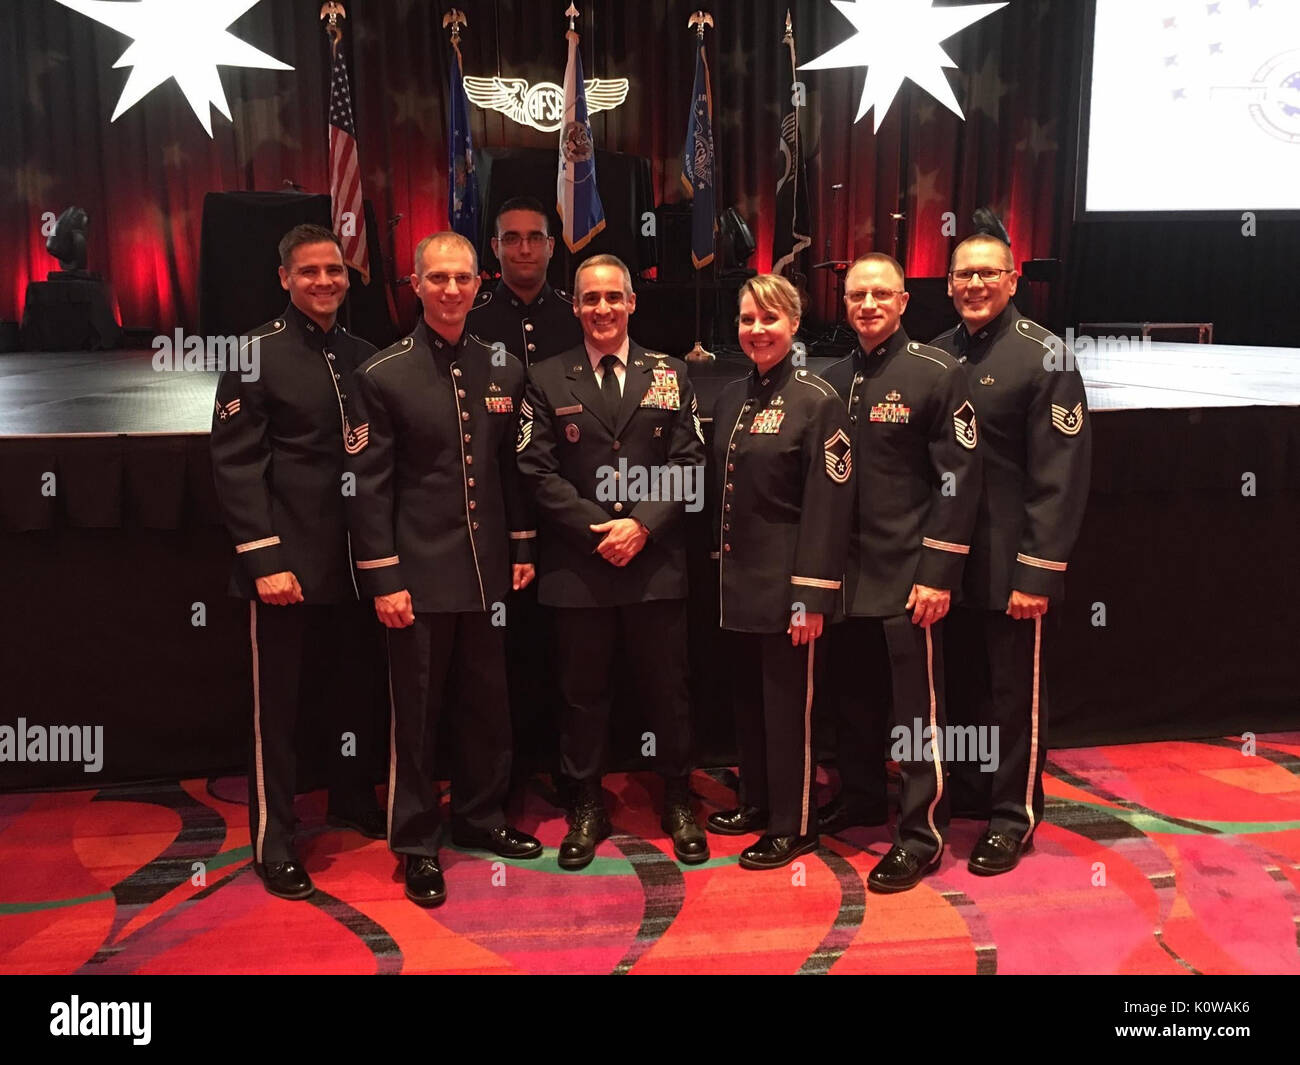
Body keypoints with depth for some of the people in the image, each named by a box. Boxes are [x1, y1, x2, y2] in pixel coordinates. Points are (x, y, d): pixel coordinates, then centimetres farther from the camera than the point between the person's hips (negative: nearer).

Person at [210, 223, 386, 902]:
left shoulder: (365, 357, 10)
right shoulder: (256, 354, -5)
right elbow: (235, 465, -9)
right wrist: (263, 558, -15)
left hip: (357, 558, 5)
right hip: (288, 560, -5)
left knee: (355, 687, 16)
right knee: (277, 700, 4)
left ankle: (353, 801, 36)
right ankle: (272, 841, 17)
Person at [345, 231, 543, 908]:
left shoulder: (503, 370, 6)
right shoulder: (383, 376, -6)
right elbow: (370, 485, -8)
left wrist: (523, 547, 10)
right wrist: (383, 578, -11)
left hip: (488, 572, 4)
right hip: (419, 574, -4)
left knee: (487, 705, 15)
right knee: (416, 713, 6)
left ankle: (480, 818, 34)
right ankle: (417, 844, 22)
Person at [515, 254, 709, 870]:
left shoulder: (670, 376, 8)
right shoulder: (547, 380, 6)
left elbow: (689, 464, 2)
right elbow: (538, 471, -1)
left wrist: (643, 524, -11)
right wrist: (594, 529, -11)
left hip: (656, 561, 1)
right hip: (577, 564, 0)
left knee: (667, 688, 9)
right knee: (582, 692, 9)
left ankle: (678, 801, 26)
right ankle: (586, 807, 24)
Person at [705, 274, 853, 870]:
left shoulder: (817, 401, -11)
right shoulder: (731, 399, 11)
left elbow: (828, 505, -15)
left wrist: (813, 595, -17)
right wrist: (717, 565, 13)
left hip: (785, 584, -7)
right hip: (737, 580, 7)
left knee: (788, 704, 3)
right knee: (747, 697, 16)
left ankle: (793, 826, 18)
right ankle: (757, 802, 33)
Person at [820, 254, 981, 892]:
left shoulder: (937, 373, -7)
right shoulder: (833, 380, 10)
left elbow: (958, 478, -10)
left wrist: (938, 573, -14)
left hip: (909, 576, -5)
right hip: (846, 572, 6)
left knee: (918, 707, 2)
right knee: (854, 695, 16)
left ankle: (922, 835, 15)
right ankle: (860, 796, 36)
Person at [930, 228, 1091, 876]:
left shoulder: (1043, 355, -10)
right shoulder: (937, 354, 8)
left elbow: (1060, 475, -14)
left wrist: (1038, 572, -17)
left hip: (1011, 563, -5)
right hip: (949, 555, 5)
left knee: (1015, 689, 7)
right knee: (960, 676, 15)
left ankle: (1013, 814, 23)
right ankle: (965, 788, 34)